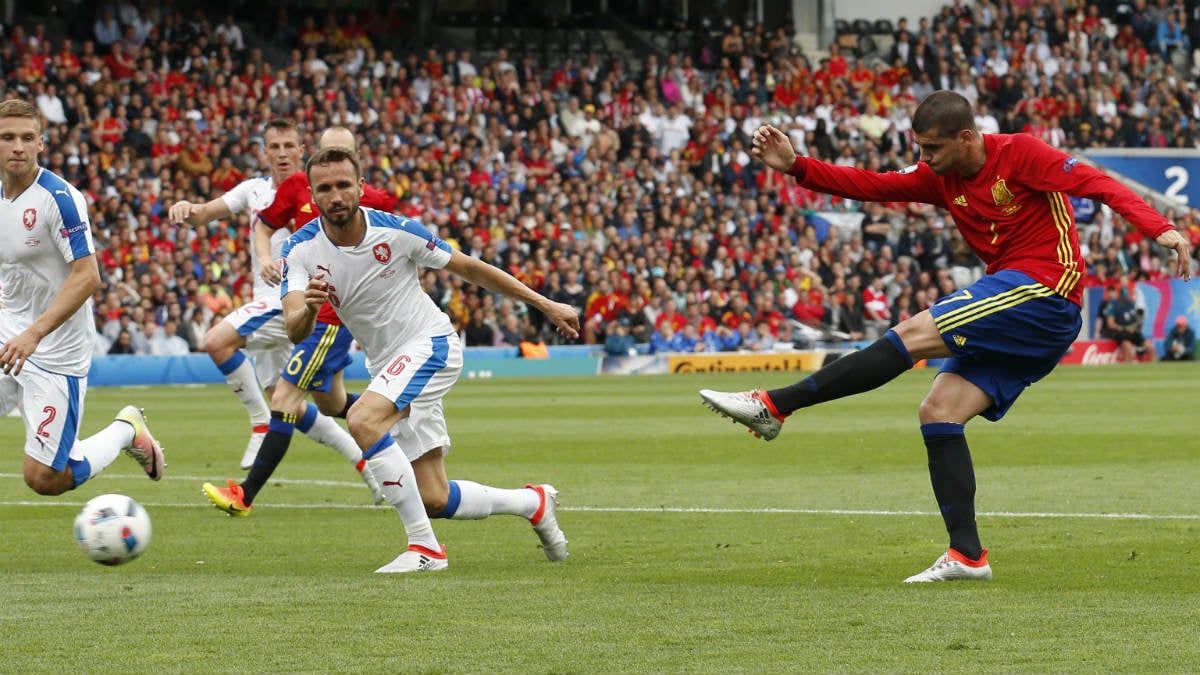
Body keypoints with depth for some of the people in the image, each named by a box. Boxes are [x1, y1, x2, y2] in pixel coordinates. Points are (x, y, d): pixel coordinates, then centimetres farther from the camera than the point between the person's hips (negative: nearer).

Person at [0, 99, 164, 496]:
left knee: (43, 479, -5)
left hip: (55, 353, -7)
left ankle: (125, 430, 19)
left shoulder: (59, 197, -16)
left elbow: (87, 276, -22)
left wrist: (34, 333, -29)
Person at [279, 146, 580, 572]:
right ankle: (534, 503, 29)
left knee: (362, 420, -32)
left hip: (431, 344, -5)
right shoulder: (300, 250, -10)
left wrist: (544, 305, 3)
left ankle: (425, 548, -26)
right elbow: (295, 331, -22)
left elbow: (469, 268, -3)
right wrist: (308, 308, -47)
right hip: (388, 366, 5)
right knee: (435, 501, 2)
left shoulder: (396, 231, -16)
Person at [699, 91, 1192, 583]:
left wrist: (1159, 228, -29)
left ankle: (774, 407, -15)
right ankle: (967, 556, -2)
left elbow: (1096, 184, -15)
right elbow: (871, 186, 8)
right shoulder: (941, 178, 14)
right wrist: (795, 167, -4)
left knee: (912, 334, -16)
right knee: (938, 412, 1)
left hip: (1042, 292, -9)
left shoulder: (1018, 154, -8)